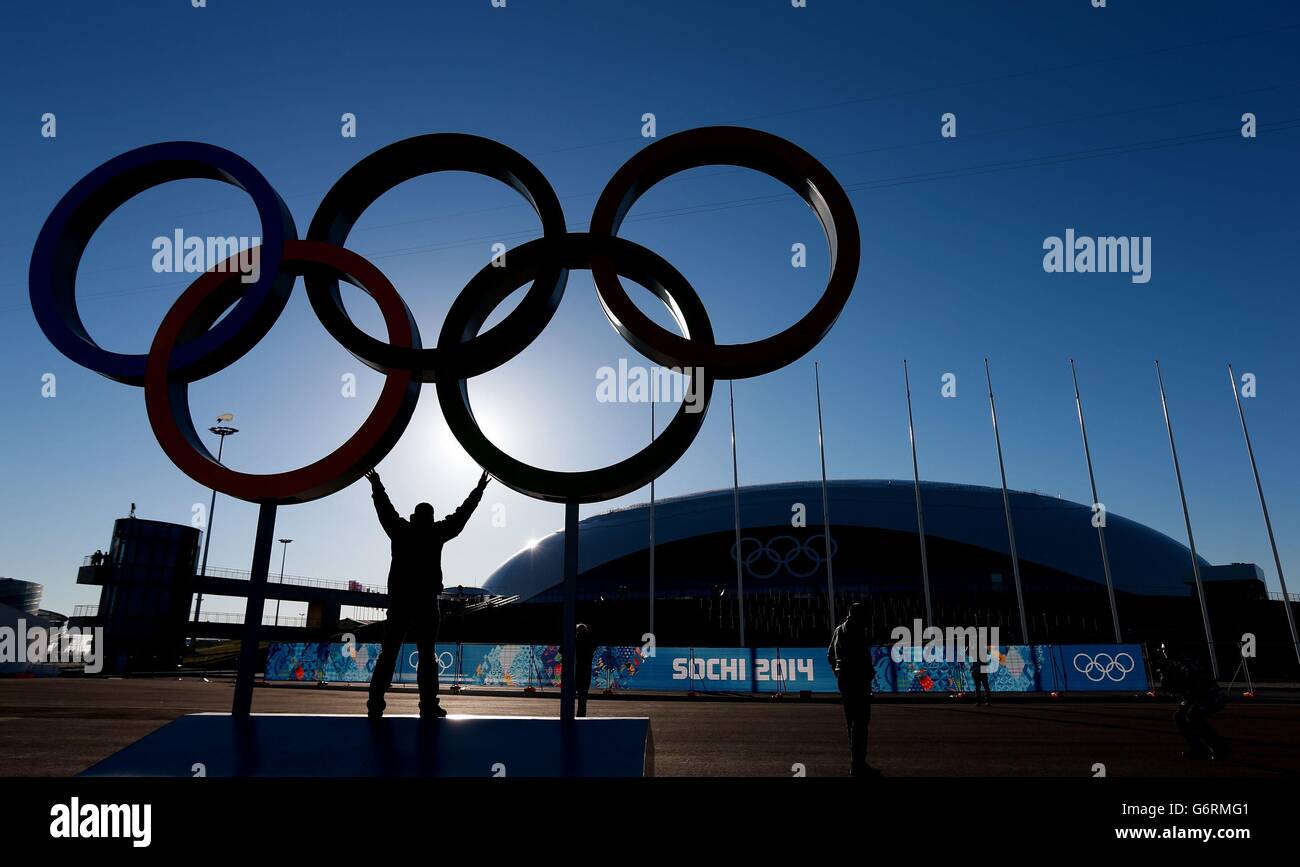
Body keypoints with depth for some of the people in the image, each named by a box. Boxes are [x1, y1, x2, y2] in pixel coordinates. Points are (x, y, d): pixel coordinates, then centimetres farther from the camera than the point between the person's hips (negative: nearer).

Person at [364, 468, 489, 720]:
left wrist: (376, 485, 39)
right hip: (426, 601, -3)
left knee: (388, 652, 7)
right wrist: (478, 490, 21)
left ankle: (376, 704, 3)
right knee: (427, 654, 0)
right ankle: (429, 705, -4)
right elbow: (461, 516, 9)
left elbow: (385, 509, 22)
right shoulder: (435, 532, -1)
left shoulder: (400, 530, 6)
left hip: (399, 600, 3)